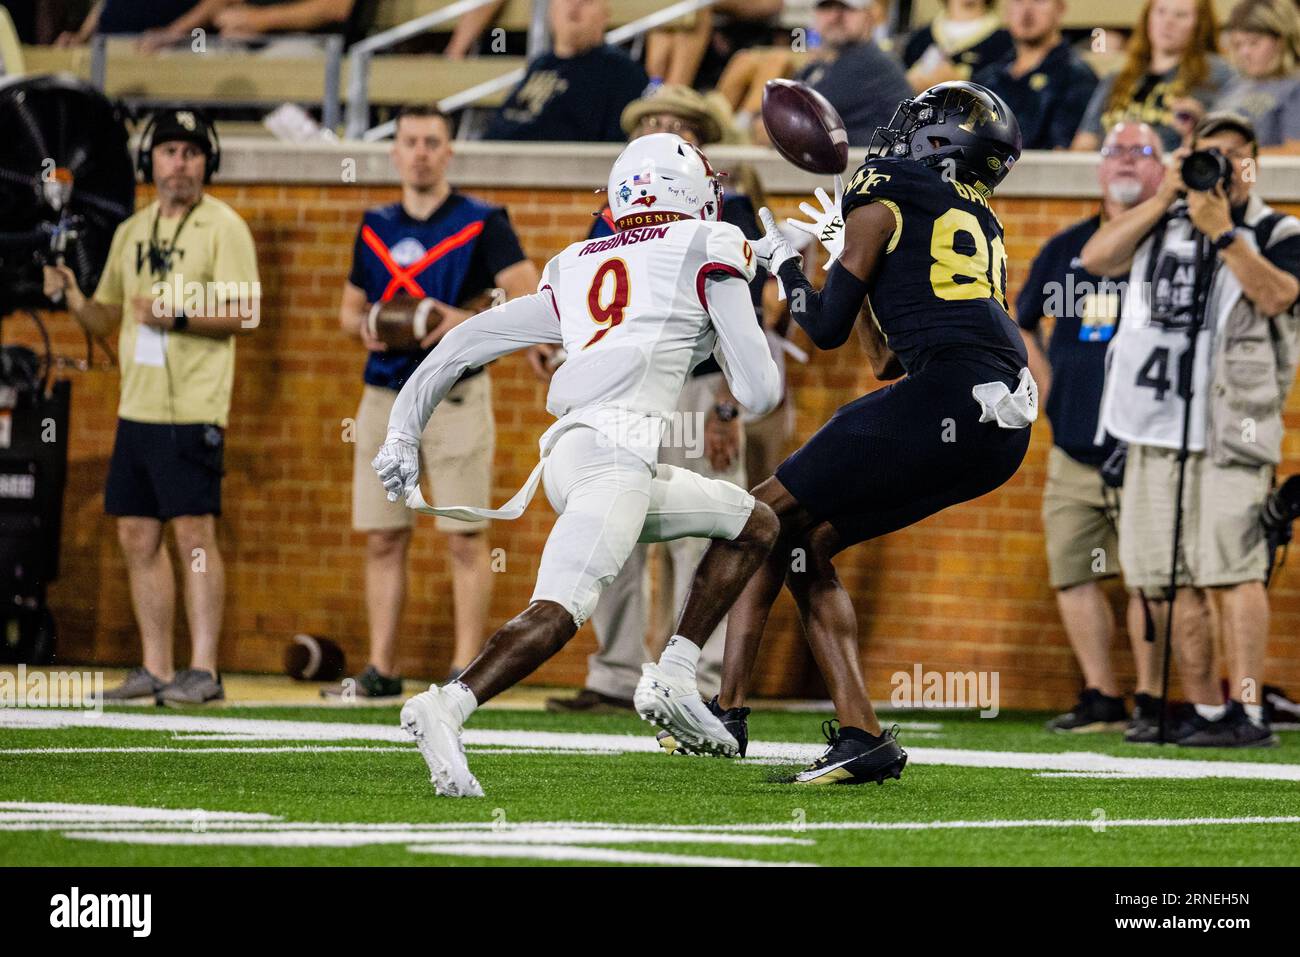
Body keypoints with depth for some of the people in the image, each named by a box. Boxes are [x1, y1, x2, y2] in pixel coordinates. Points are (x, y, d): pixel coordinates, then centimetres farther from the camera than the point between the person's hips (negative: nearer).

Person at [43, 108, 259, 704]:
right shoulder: (131, 233, 17)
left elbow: (245, 312, -12)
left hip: (192, 410, -7)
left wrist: (178, 317, -24)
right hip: (137, 408, 7)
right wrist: (71, 297, 2)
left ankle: (203, 670, -8)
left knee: (193, 531, -9)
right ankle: (155, 670, 12)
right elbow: (106, 318, 21)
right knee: (138, 535, 7)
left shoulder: (222, 227, -4)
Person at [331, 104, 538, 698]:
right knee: (383, 539, 6)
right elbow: (350, 305, 23)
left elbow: (529, 298, -9)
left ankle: (466, 671, -3)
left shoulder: (481, 225, -2)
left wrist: (469, 321, -24)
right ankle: (381, 670, 11)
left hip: (455, 396, -5)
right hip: (384, 396, 5)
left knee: (465, 538, -5)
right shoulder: (375, 228, 14)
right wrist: (364, 327, -1)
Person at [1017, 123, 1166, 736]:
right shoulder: (1066, 247, 13)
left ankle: (1151, 701, -2)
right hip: (1073, 449, 5)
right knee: (1072, 571, 4)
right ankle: (1101, 700, 12)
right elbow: (1023, 324, 27)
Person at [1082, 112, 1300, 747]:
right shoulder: (1163, 227, 18)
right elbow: (1096, 258, 4)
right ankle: (1204, 710, 10)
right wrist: (1165, 198, 2)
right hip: (1154, 430, 5)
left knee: (1230, 569, -14)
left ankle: (1246, 712, -15)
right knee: (1167, 579, 3)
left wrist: (1222, 231, -12)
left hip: (1229, 427, -5)